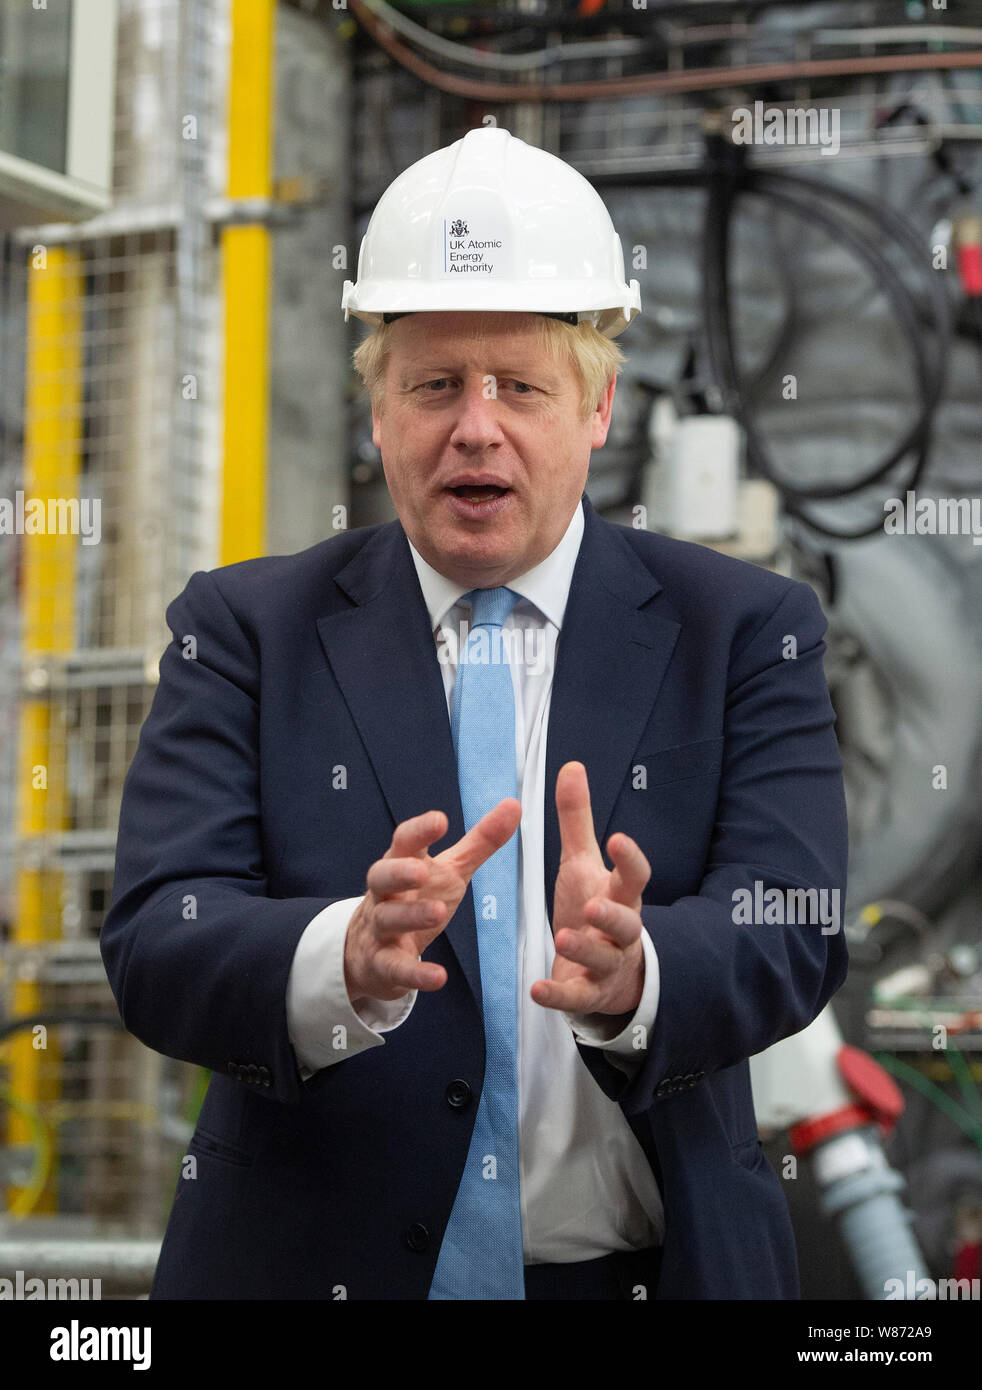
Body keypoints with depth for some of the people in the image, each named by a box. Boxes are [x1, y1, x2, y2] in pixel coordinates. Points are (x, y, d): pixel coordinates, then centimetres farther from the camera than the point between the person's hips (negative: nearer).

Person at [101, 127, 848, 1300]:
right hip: (310, 1264, 0)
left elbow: (791, 932, -12)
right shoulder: (244, 630, -1)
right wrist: (348, 960, -32)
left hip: (640, 1269, 1)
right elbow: (155, 942, -12)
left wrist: (634, 972, -33)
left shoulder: (743, 631, -1)